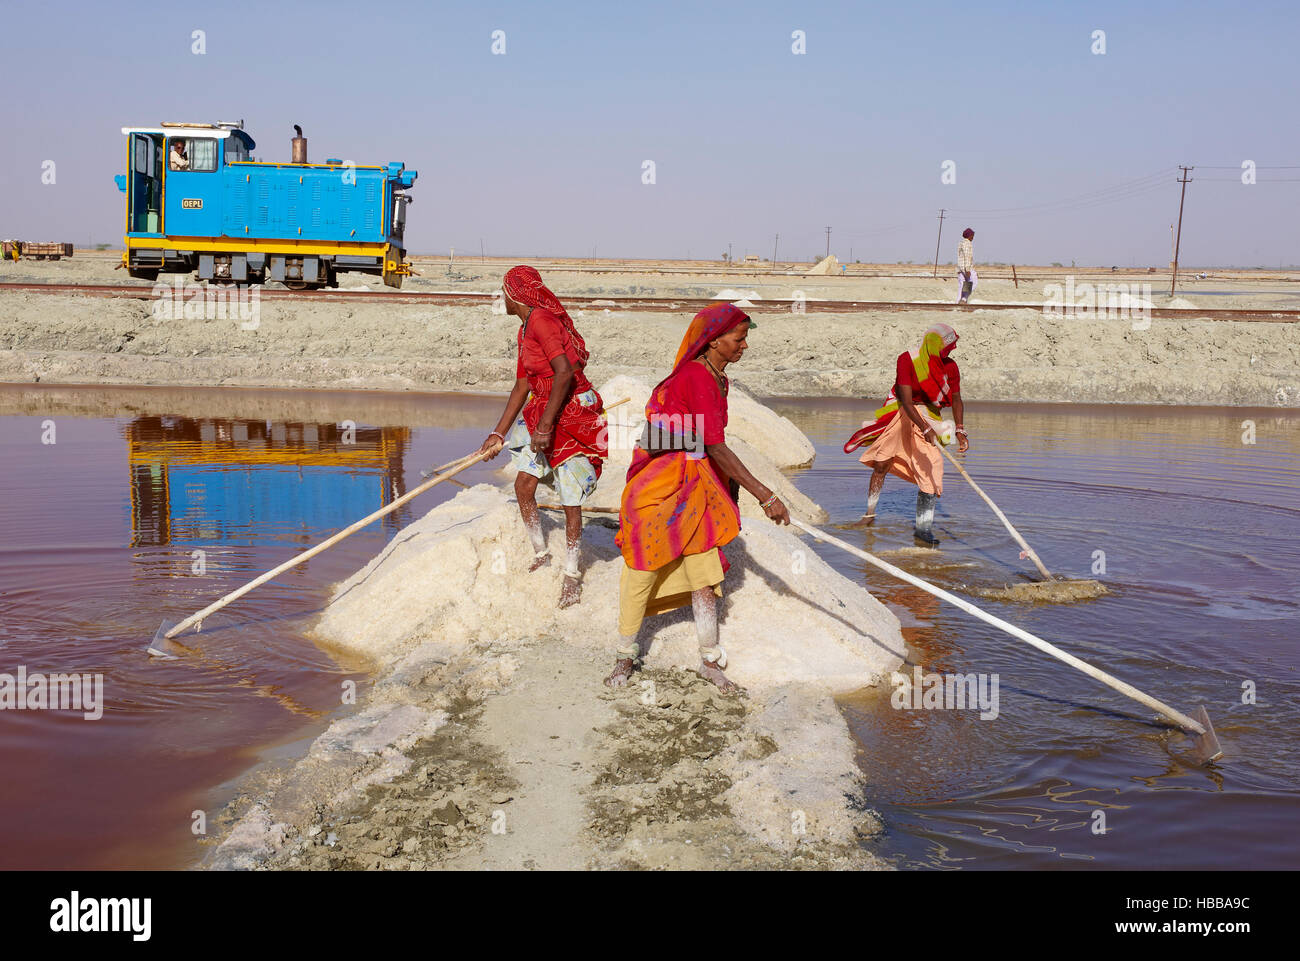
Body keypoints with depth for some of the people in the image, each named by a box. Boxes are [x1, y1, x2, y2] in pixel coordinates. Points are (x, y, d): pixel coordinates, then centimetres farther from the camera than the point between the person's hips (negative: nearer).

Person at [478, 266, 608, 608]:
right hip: (544, 415, 9)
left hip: (574, 415, -9)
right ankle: (541, 555, 24)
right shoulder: (525, 330, 12)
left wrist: (545, 425, -26)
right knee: (523, 484, 6)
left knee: (570, 499, 0)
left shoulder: (542, 320, -18)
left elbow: (564, 373, -27)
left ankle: (572, 574, 12)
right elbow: (521, 388, 16)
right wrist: (498, 434, 15)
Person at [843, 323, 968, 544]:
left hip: (929, 418, 2)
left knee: (931, 471, -9)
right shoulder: (907, 360, -19)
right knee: (881, 464, 1)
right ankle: (870, 513, 23)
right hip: (900, 415, -2)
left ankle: (923, 527, -1)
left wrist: (960, 430, -17)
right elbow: (906, 401, -26)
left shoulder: (950, 367, -6)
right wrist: (924, 429, -36)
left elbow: (956, 399, -3)